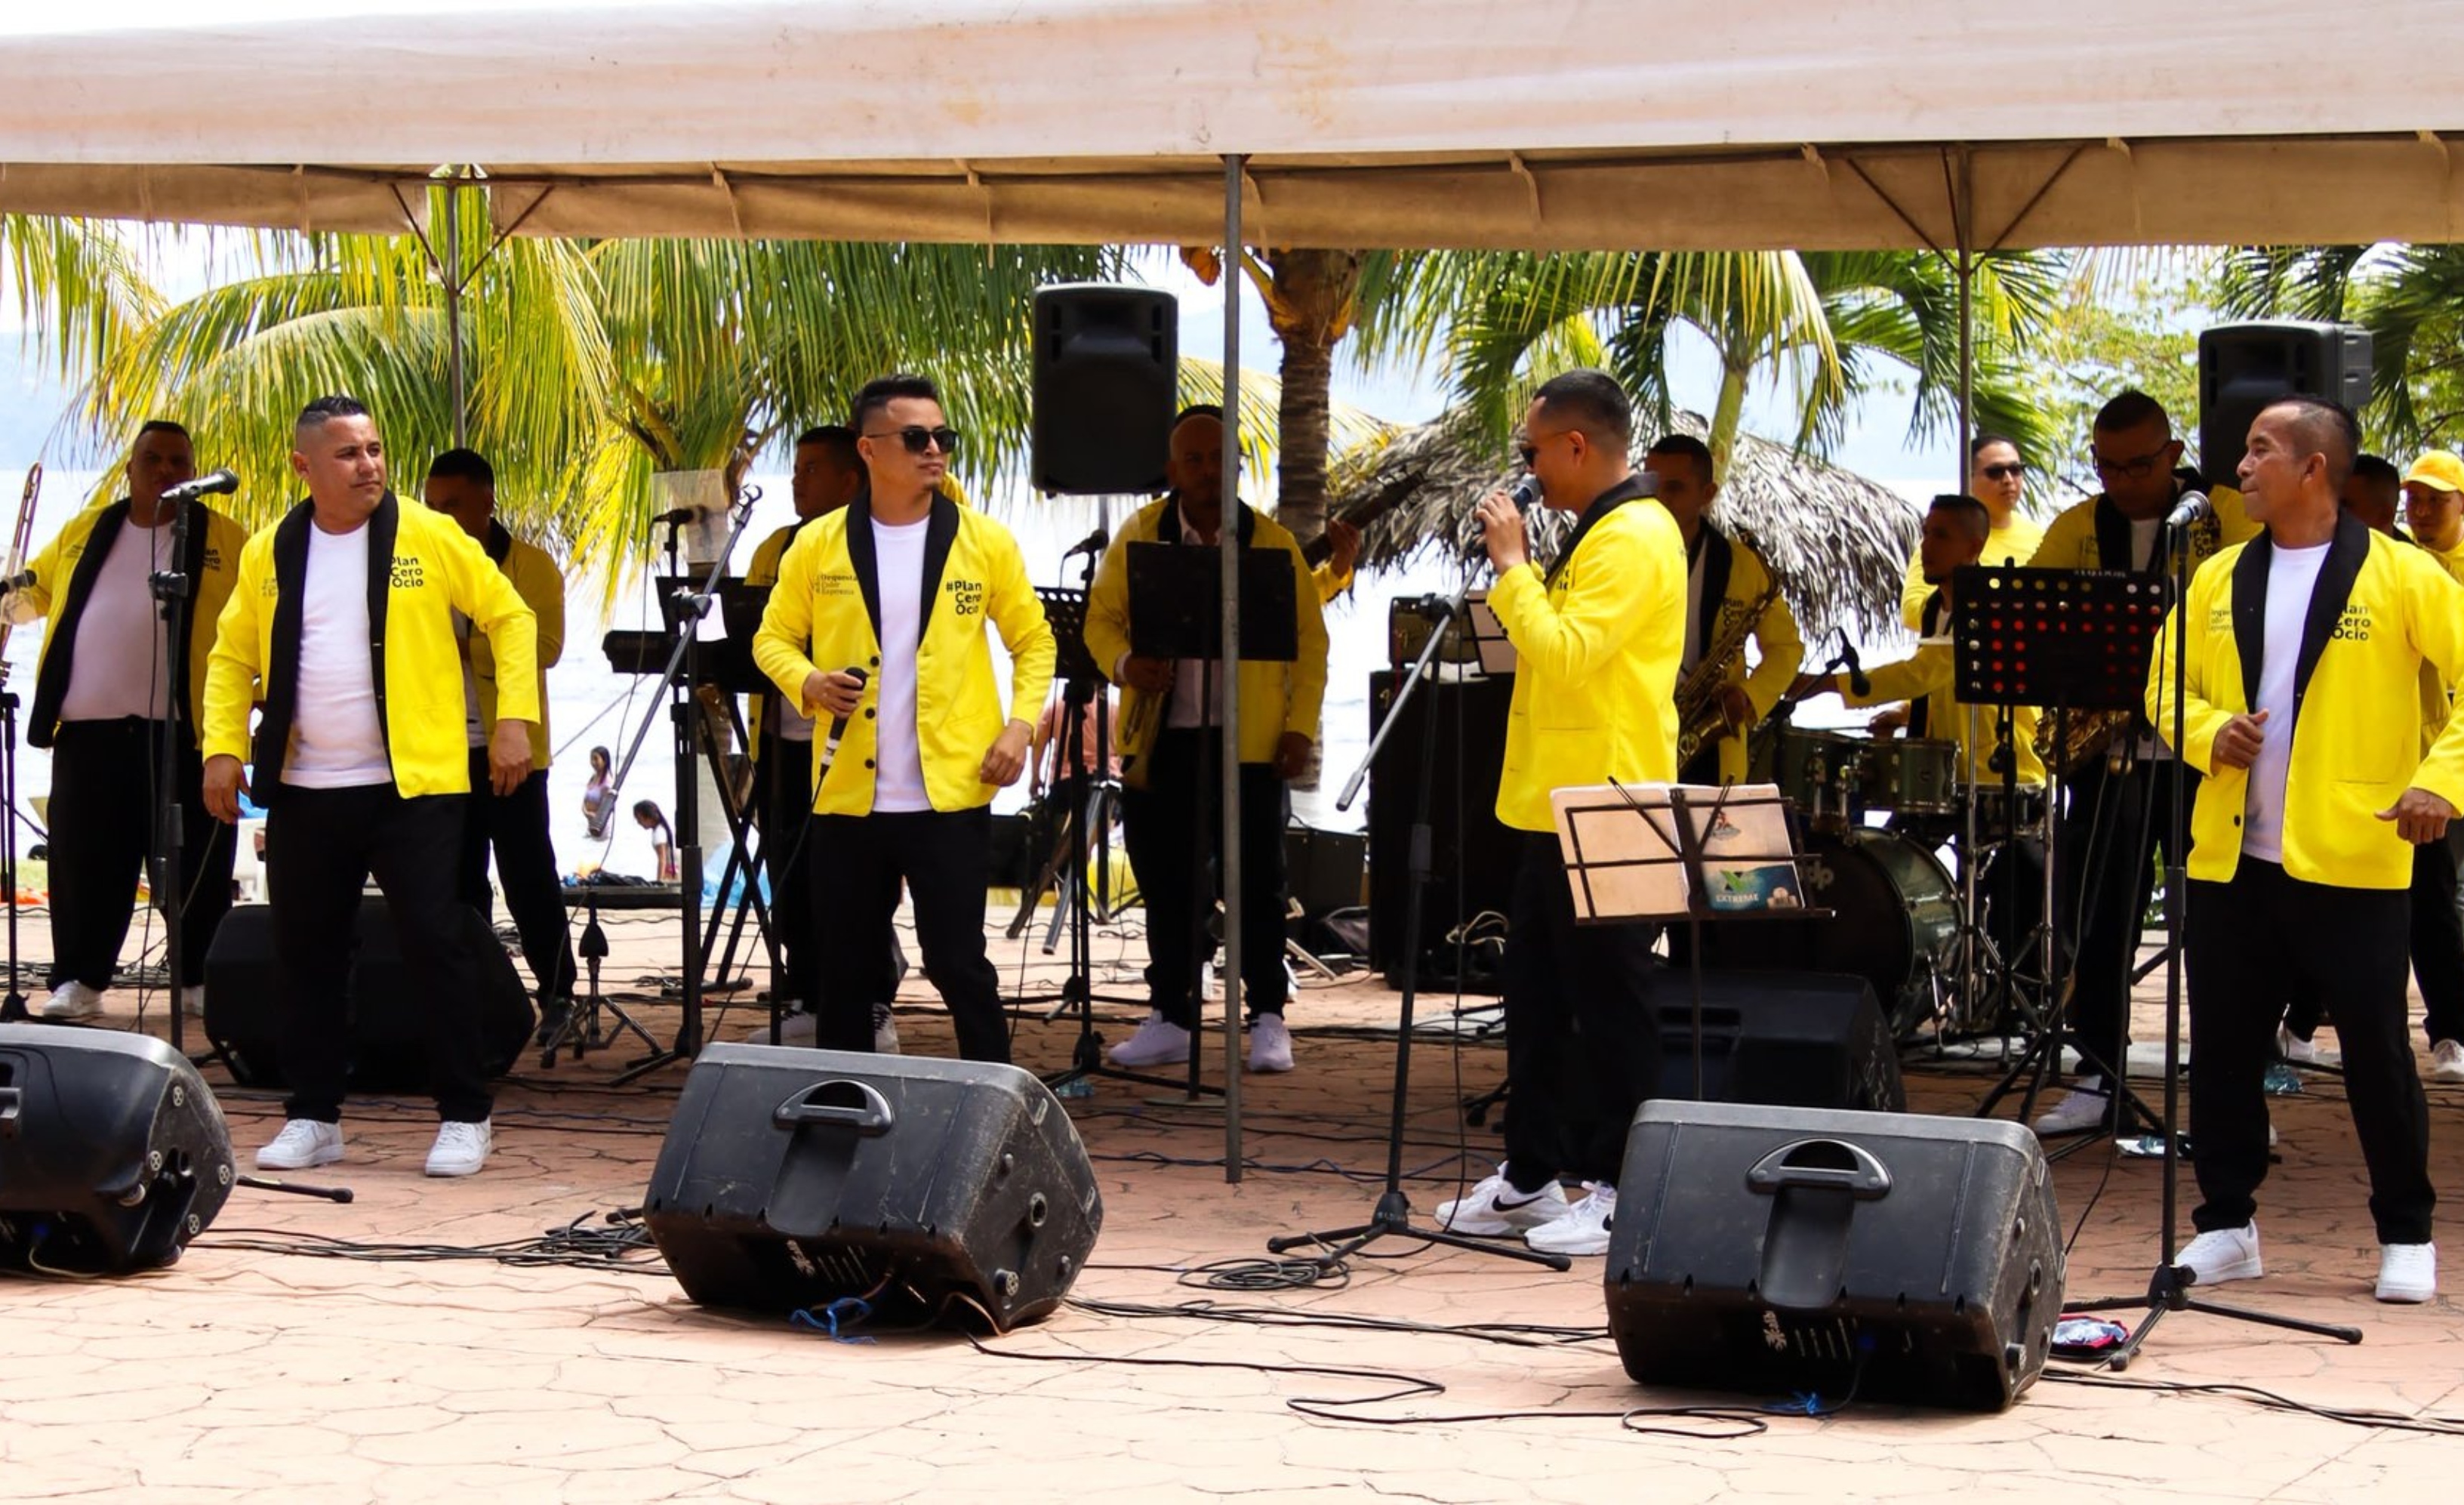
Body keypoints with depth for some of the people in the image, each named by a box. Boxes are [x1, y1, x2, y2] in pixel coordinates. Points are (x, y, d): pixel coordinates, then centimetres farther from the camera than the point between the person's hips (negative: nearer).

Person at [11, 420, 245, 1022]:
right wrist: (14, 598, 2)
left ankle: (203, 979, 11)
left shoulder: (225, 540, 4)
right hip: (88, 729, 3)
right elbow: (34, 591, 23)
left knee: (193, 868, 3)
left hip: (183, 730, -2)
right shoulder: (84, 532, 15)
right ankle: (78, 980, 10)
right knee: (84, 864, 4)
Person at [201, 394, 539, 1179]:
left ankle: (464, 1117, 6)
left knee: (437, 945, -4)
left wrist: (515, 717, -6)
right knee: (306, 952, 8)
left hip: (413, 786, -3)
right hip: (304, 790, 3)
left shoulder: (428, 537, -2)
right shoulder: (270, 553, 7)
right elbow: (233, 656, 15)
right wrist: (223, 745, 2)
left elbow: (510, 617, 3)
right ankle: (312, 1118, 19)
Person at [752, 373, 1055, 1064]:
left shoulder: (985, 542, 2)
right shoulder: (817, 545, 3)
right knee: (846, 969, 9)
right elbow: (773, 638, 11)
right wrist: (808, 681, -10)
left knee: (958, 963, -1)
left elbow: (1034, 641, 10)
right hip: (847, 796, 2)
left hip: (951, 794, -2)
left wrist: (1019, 724, -5)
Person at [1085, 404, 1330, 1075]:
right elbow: (1101, 617, 8)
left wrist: (1301, 727, -4)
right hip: (1161, 741, 2)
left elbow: (1309, 639, 4)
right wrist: (1124, 664, -14)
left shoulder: (1274, 544, 2)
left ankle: (1268, 1020, 10)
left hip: (1248, 742, -2)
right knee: (1166, 886, 6)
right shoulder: (1138, 536, 5)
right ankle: (1170, 1019, 16)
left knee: (1257, 882, 2)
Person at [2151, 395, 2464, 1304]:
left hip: (2353, 862, -4)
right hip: (2232, 859, 4)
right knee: (2224, 1049, 7)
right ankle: (2226, 1225, 20)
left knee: (2376, 1053, 1)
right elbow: (2166, 686, 16)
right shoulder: (2219, 579, 11)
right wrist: (2208, 732, -4)